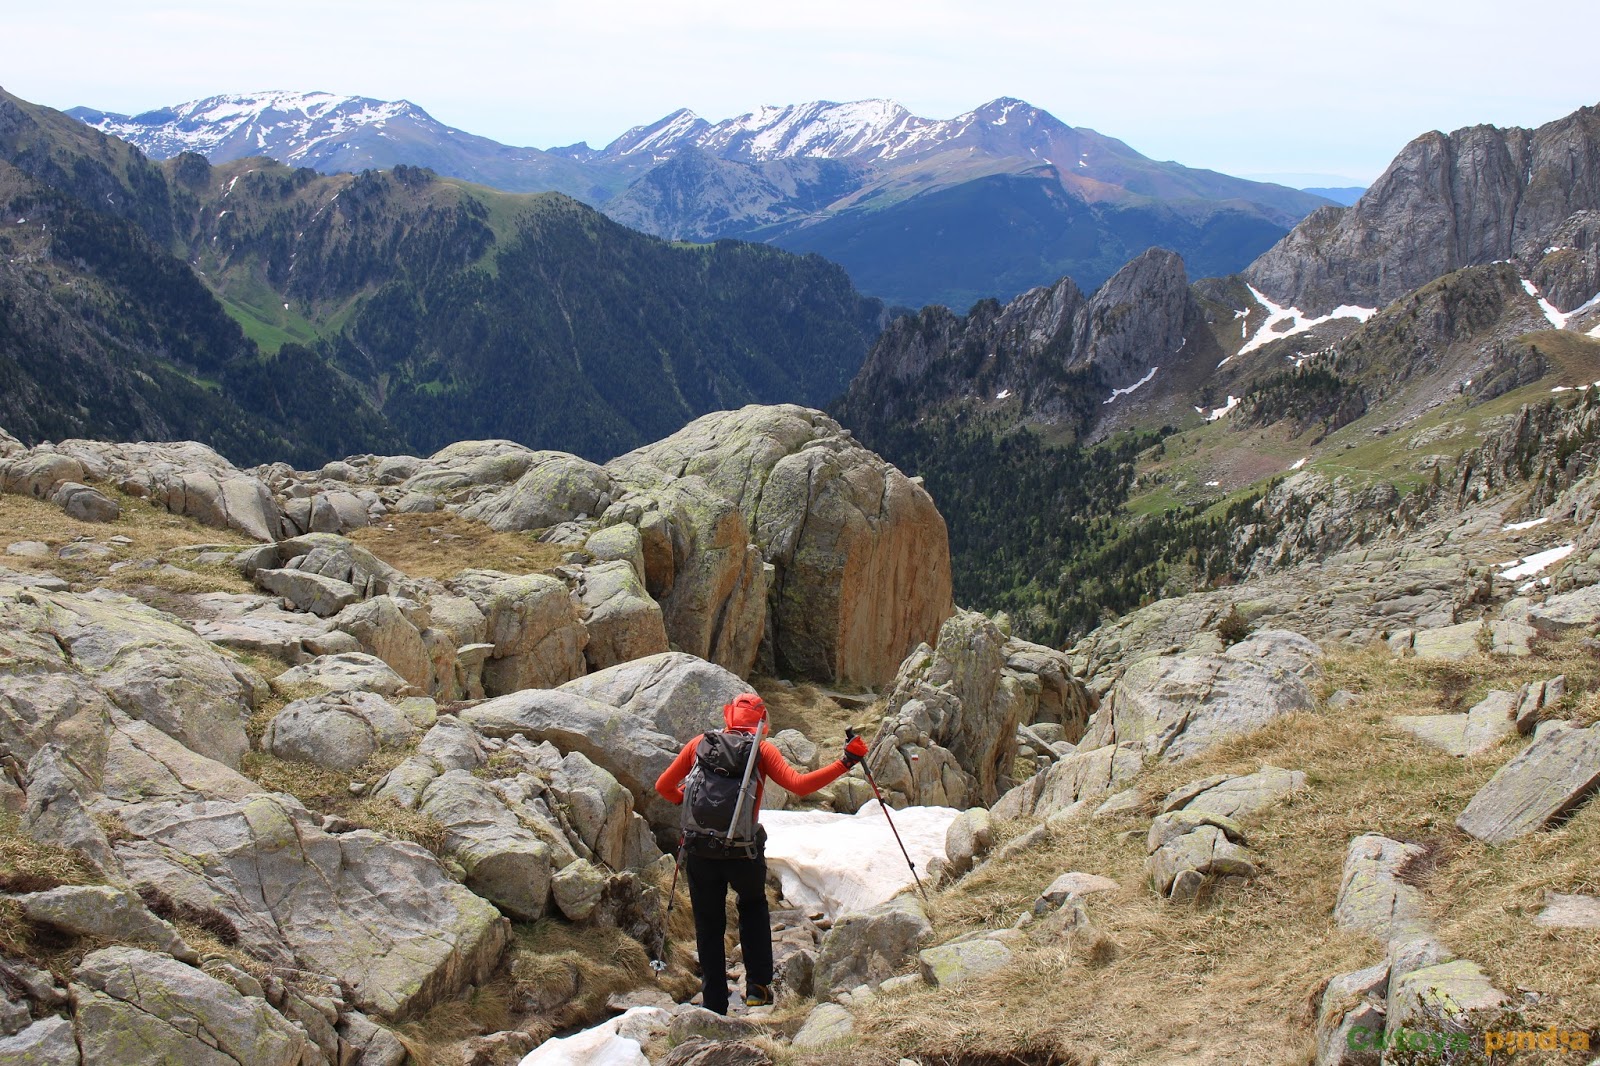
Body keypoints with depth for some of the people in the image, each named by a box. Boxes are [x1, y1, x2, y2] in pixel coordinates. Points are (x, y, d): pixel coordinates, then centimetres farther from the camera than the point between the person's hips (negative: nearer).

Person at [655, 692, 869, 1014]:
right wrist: (845, 762, -11)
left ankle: (714, 1005, 18)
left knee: (708, 926, 16)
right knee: (753, 906, 27)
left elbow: (663, 786, 8)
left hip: (700, 851, 1)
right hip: (743, 851, -1)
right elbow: (799, 785, -14)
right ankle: (757, 984, 19)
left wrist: (683, 798, 29)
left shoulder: (700, 743, 5)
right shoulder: (761, 749, -2)